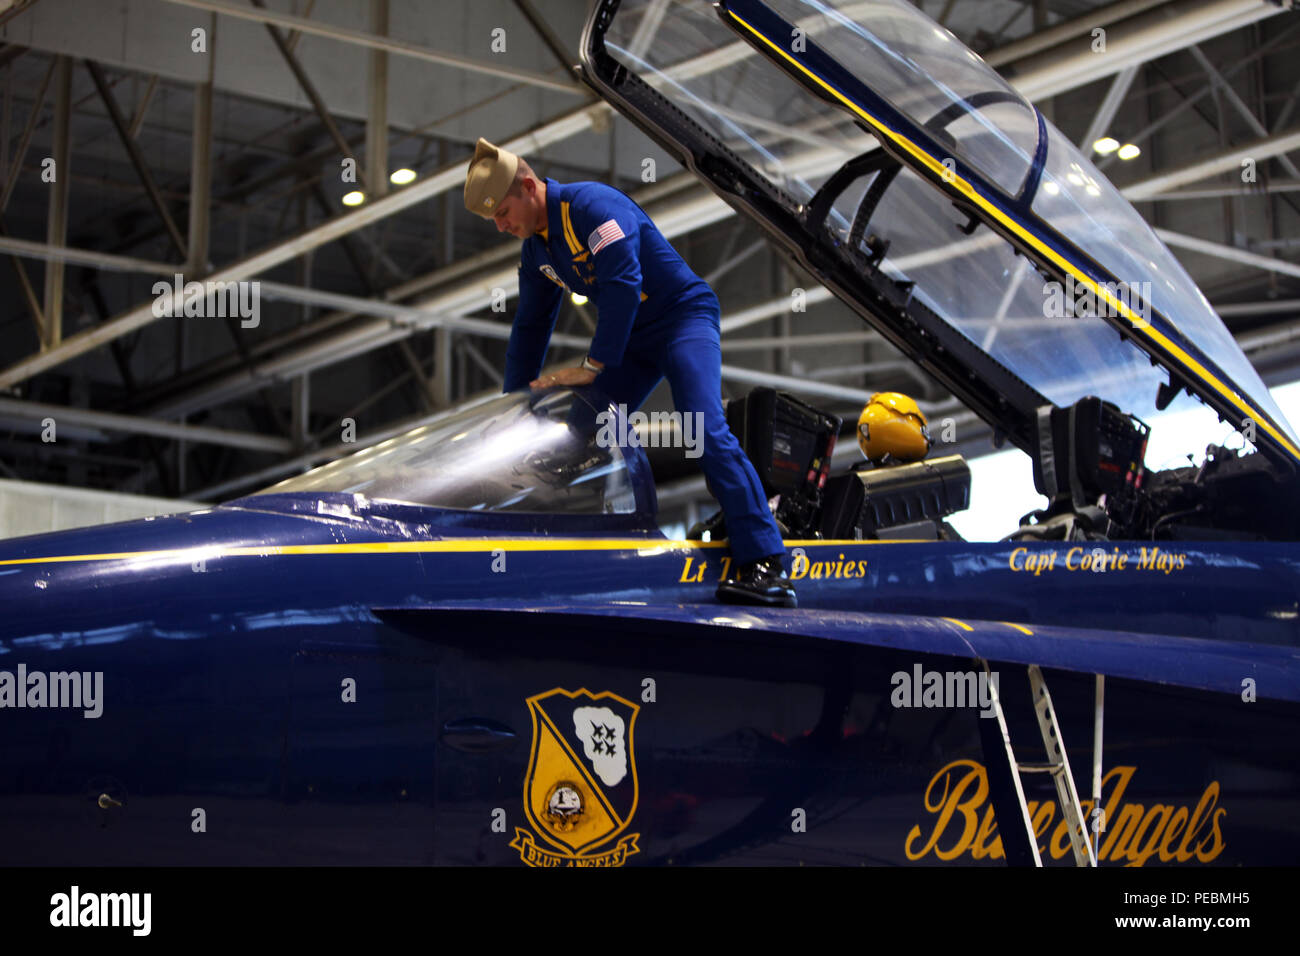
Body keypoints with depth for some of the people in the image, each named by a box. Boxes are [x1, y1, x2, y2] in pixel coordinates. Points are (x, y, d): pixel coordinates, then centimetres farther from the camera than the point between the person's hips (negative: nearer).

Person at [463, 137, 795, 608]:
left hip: (684, 317, -9)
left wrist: (593, 366, -27)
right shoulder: (535, 247, 7)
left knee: (705, 431, -24)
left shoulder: (592, 206, -21)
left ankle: (766, 567, -30)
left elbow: (623, 285, -28)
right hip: (631, 339, 9)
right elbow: (529, 329, 18)